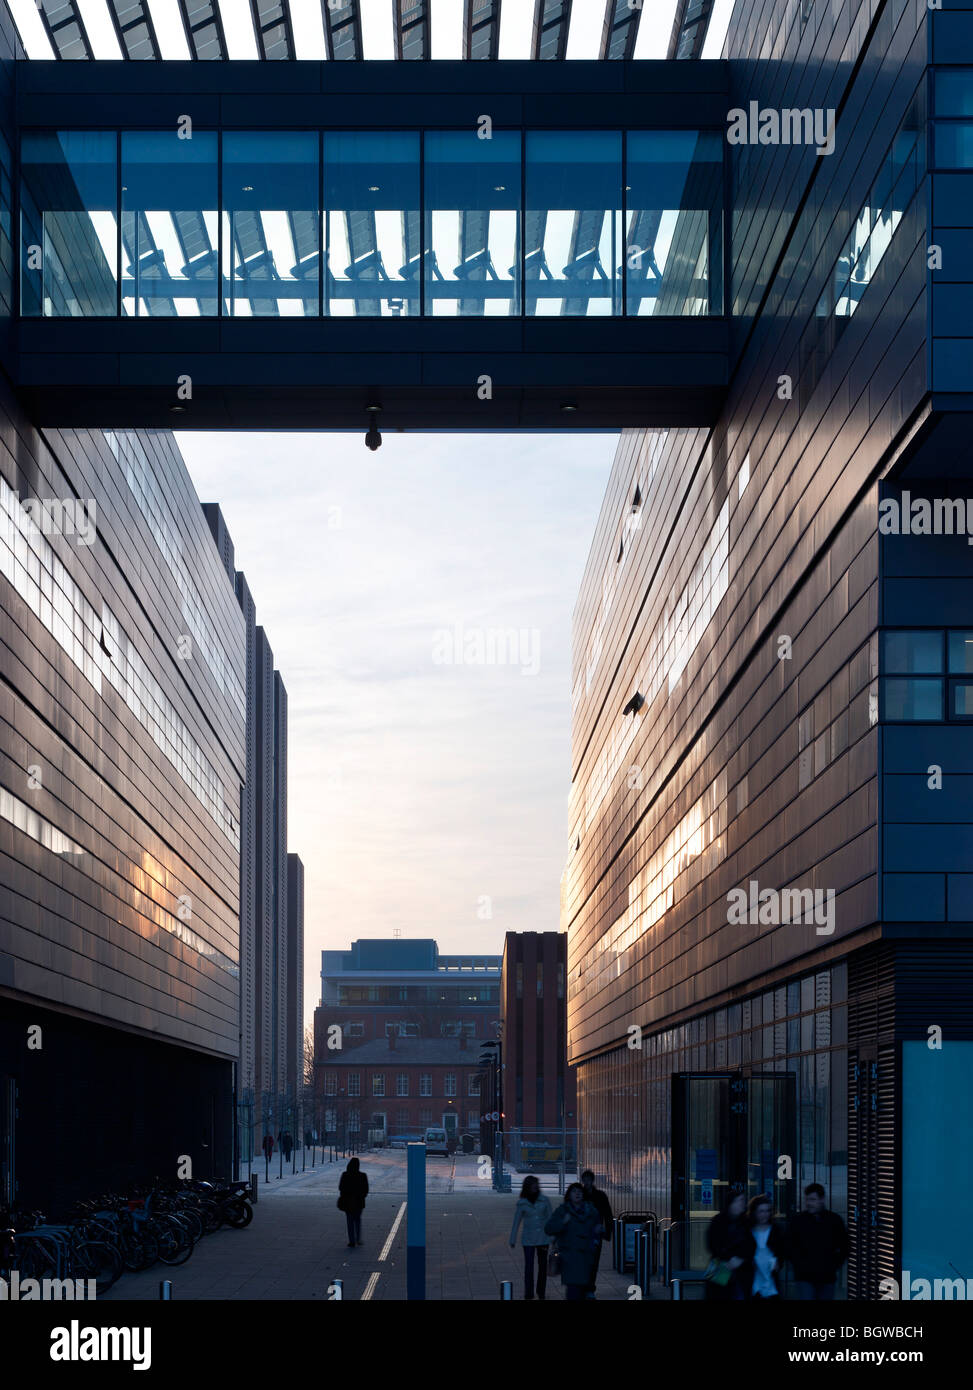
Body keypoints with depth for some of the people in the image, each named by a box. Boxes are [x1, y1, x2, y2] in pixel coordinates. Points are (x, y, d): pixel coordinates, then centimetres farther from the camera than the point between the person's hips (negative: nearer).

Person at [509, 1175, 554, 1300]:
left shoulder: (544, 1200, -1)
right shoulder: (522, 1203, -3)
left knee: (542, 1265, 10)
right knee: (529, 1266, -6)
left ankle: (541, 1293, 23)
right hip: (528, 1239, -2)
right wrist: (512, 1241, 4)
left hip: (543, 1238, 2)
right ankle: (528, 1295, -3)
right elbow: (516, 1222, 3)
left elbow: (550, 1219, 3)